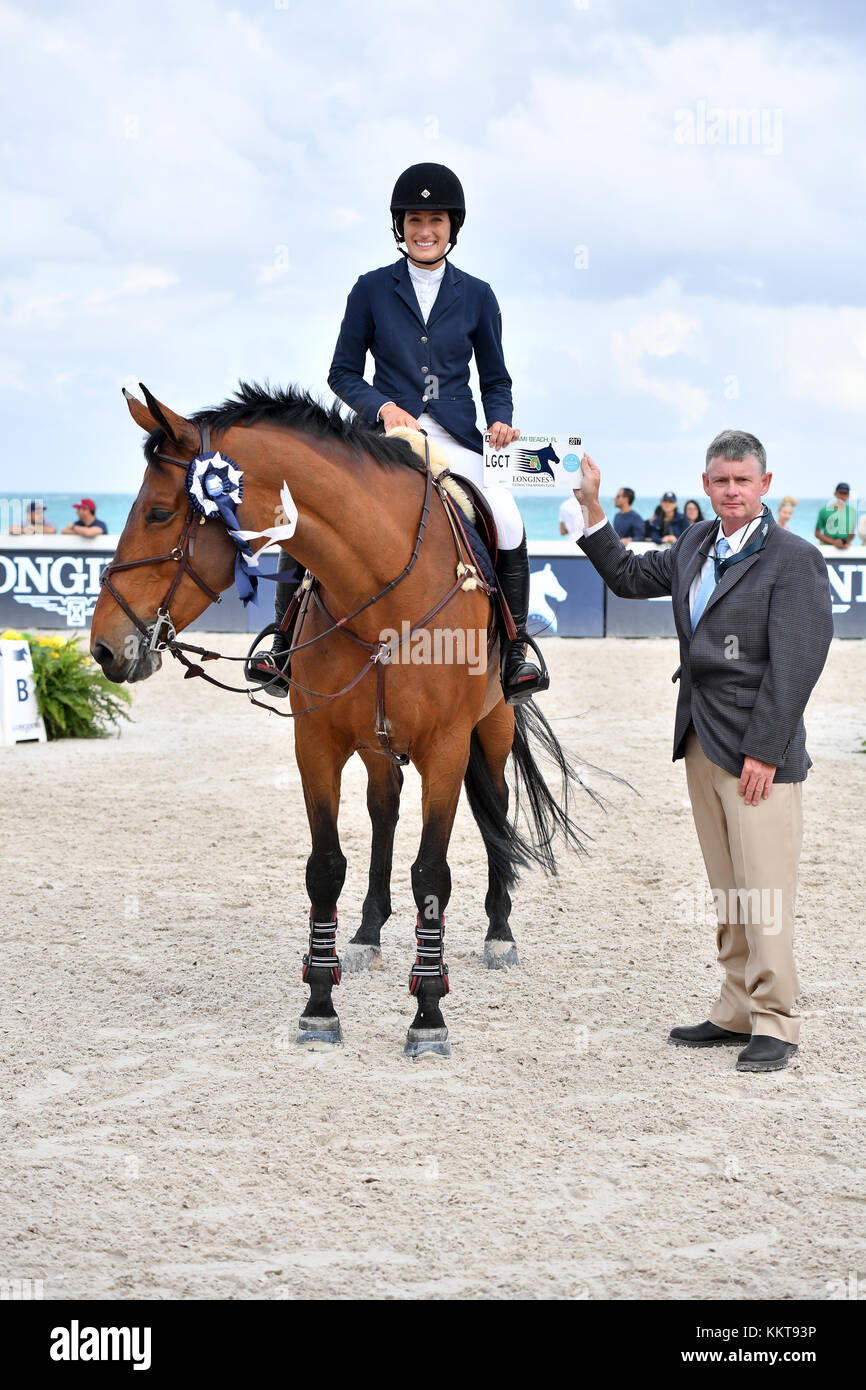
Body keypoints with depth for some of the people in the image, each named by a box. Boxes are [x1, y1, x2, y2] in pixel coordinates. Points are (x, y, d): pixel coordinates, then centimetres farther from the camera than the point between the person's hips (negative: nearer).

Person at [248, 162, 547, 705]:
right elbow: (343, 373, 9)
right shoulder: (372, 289, 7)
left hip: (455, 442, 0)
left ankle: (515, 655, -8)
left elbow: (495, 379, 16)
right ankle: (285, 643, -4)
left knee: (508, 524, -24)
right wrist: (384, 407, -9)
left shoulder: (476, 295, 10)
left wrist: (500, 423, -4)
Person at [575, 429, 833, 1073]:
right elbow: (628, 576, 27)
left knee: (764, 890, -6)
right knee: (727, 892, 13)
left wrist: (763, 751, -17)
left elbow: (793, 664, -14)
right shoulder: (696, 546, 12)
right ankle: (738, 1011, 20)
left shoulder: (793, 558, -10)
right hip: (702, 745, 7)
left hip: (759, 752, -7)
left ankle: (775, 1024, 2)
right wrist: (590, 507, 18)